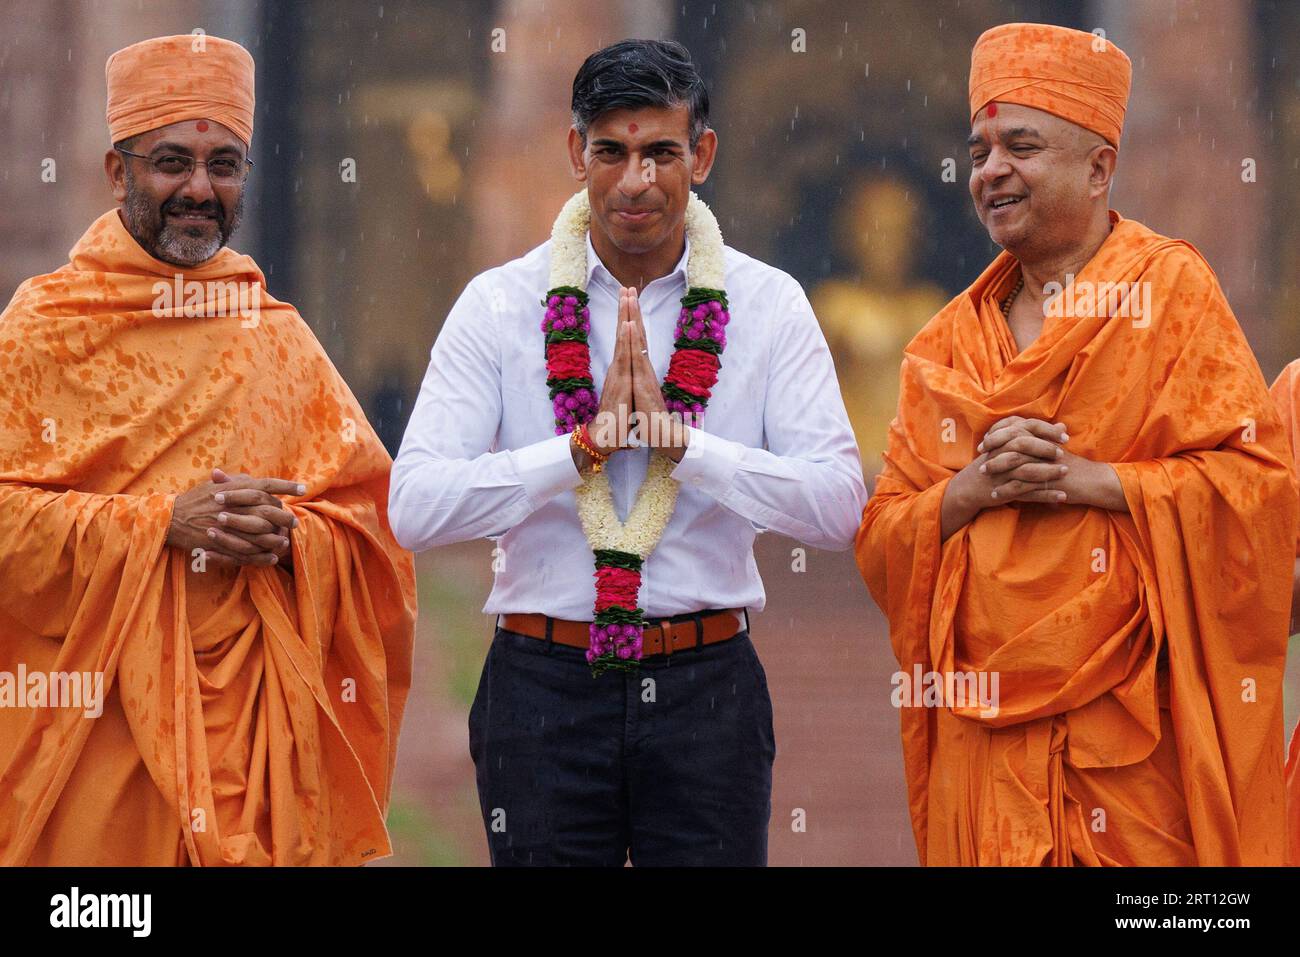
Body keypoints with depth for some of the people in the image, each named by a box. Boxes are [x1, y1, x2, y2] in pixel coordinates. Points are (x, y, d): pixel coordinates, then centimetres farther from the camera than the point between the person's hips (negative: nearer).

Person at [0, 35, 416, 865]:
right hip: (93, 729, -3)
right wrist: (160, 523, -15)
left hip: (257, 722, 3)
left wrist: (286, 535, -10)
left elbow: (371, 524, 11)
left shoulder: (279, 338, 13)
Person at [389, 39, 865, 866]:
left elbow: (840, 506, -8)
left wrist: (678, 438, -16)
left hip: (706, 684, 0)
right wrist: (585, 444, -16)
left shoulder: (768, 307, 3)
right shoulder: (500, 306, 1)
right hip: (544, 687, 0)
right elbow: (415, 509, -9)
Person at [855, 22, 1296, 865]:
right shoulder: (950, 342, 14)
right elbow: (882, 536, 11)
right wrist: (972, 492, -9)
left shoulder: (1169, 289, 1)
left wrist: (1091, 481, -14)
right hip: (986, 725, 4)